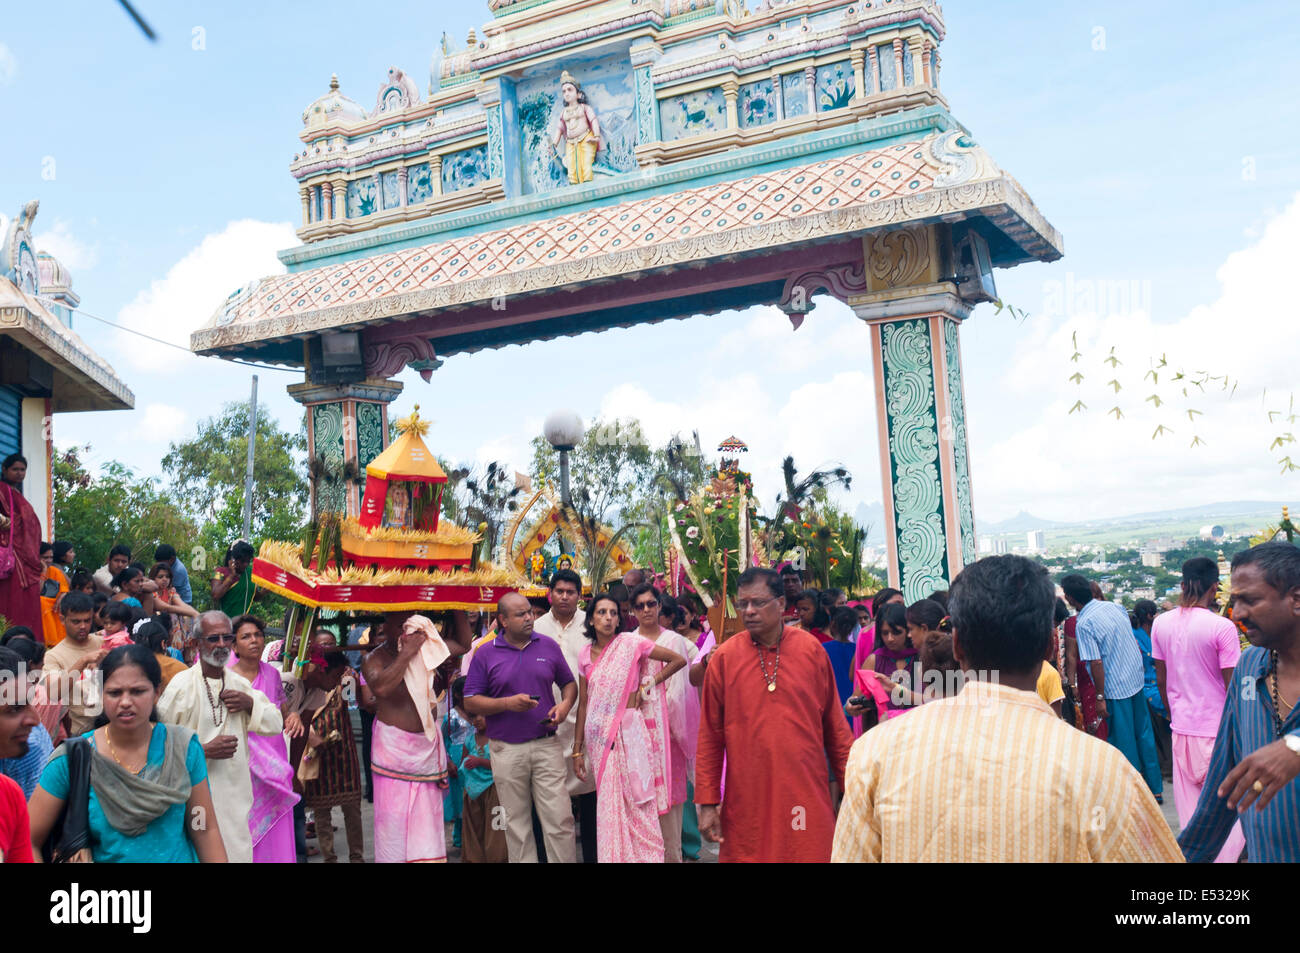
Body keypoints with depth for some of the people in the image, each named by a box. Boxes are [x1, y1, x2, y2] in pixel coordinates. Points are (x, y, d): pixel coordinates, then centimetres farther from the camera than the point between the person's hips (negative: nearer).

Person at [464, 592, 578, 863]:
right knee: (517, 823, 8)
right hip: (507, 749, -1)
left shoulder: (549, 646, 6)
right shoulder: (485, 654, 1)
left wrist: (565, 704, -5)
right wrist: (508, 703, -14)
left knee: (559, 819, -4)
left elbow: (569, 683, 16)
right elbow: (471, 702, -1)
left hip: (547, 746, 1)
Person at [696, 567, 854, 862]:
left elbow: (835, 727, 7)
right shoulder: (724, 657, -1)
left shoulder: (812, 649, 1)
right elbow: (710, 736, 3)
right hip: (746, 802, 0)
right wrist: (707, 802, 0)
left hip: (807, 797, 0)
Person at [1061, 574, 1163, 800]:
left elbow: (1096, 663, -21)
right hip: (1136, 679, 7)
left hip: (1115, 688, -7)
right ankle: (1155, 788, 26)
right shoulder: (1114, 607, 3)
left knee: (1124, 742, 5)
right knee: (1143, 733, 17)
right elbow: (1135, 642, 13)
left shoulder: (1084, 624, -19)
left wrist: (1100, 697, -15)